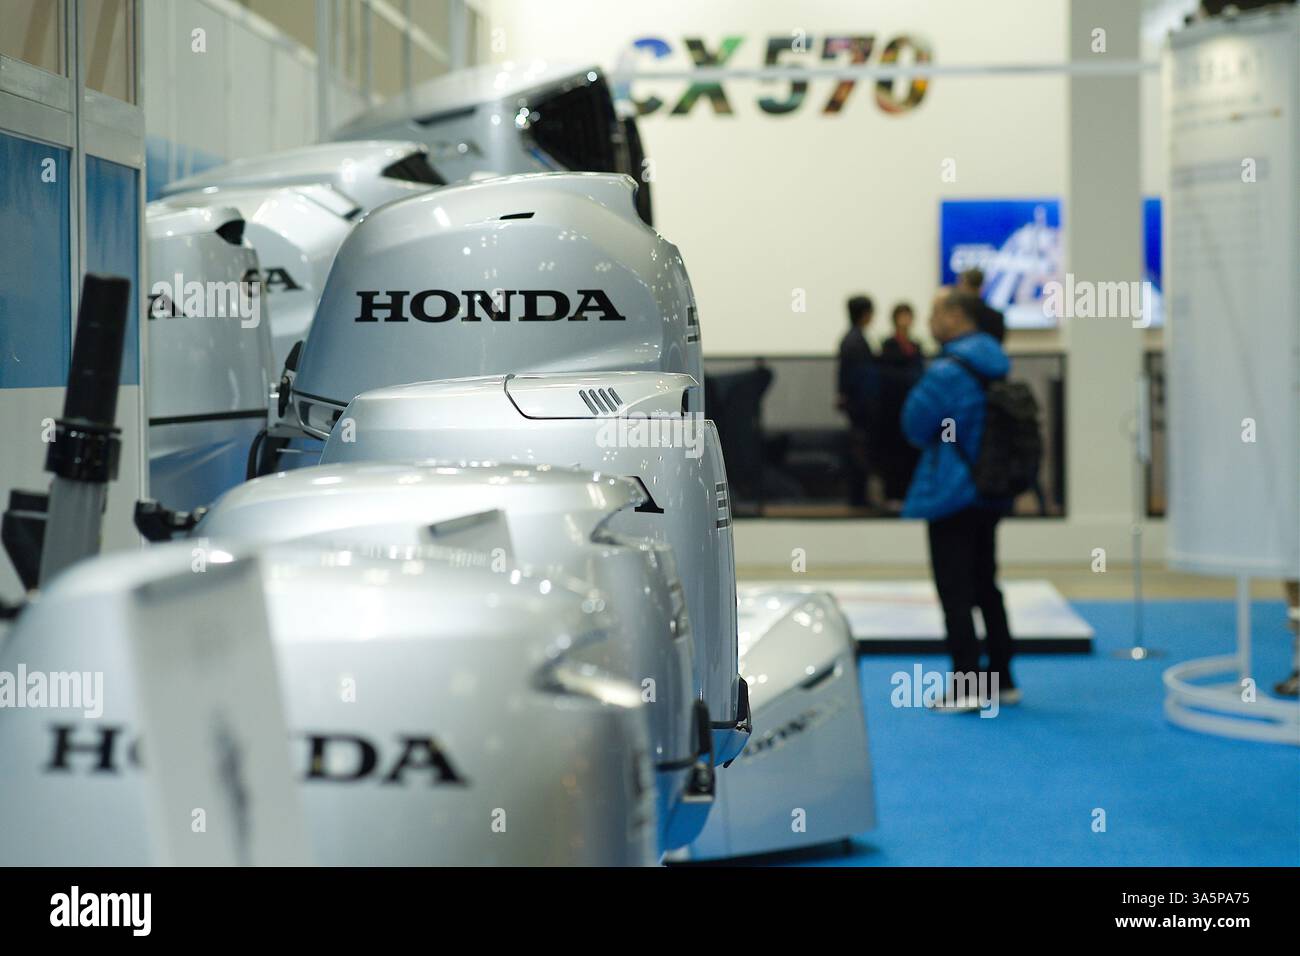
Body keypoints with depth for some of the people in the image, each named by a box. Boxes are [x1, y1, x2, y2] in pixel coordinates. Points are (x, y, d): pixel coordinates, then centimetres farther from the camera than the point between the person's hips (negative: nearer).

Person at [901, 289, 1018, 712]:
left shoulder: (949, 371, -19)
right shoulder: (994, 364, 8)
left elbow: (915, 424, -11)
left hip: (951, 495, -9)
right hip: (992, 494, 9)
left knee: (955, 591, -4)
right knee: (985, 586, 16)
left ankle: (965, 687, -5)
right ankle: (1002, 680, 19)